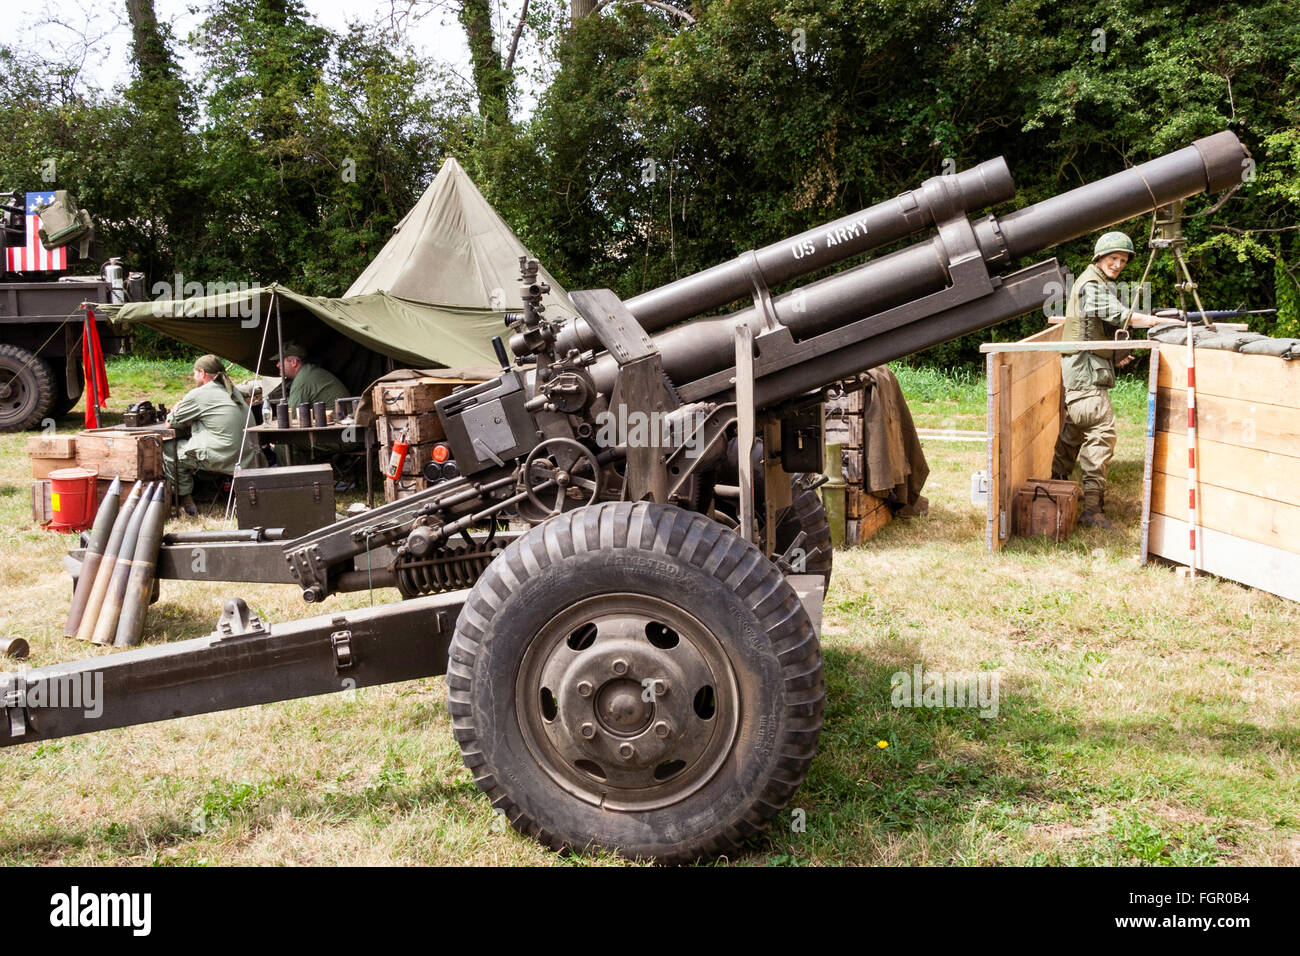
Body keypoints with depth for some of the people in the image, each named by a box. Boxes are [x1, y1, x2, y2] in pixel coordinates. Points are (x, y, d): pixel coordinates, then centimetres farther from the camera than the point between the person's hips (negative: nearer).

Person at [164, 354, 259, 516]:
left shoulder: (197, 395, -4)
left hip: (221, 459, -8)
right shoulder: (233, 391, 19)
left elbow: (171, 422, 7)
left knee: (167, 450, 11)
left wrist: (175, 410, 28)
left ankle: (186, 500, 15)